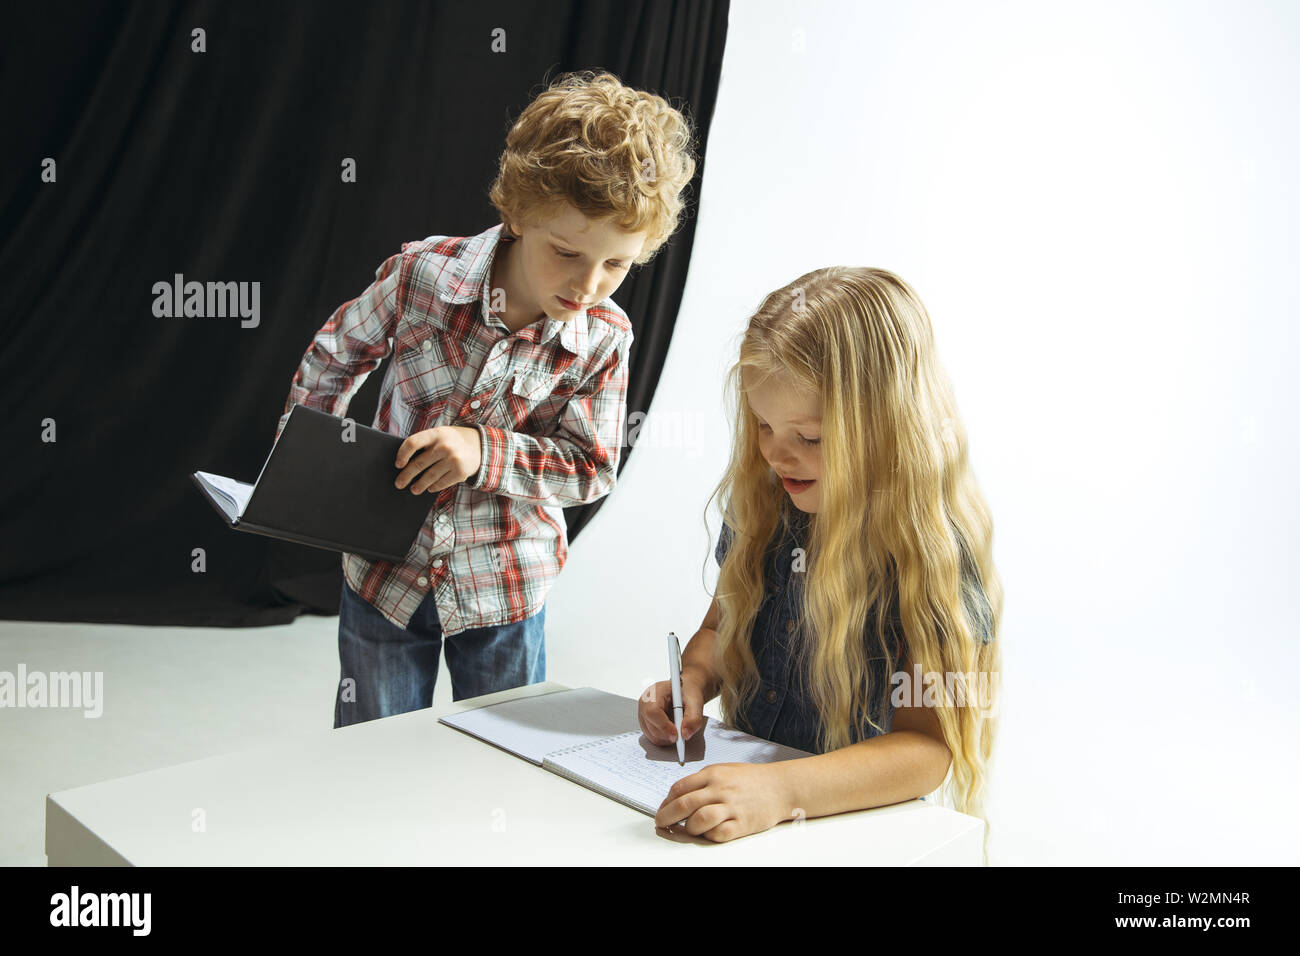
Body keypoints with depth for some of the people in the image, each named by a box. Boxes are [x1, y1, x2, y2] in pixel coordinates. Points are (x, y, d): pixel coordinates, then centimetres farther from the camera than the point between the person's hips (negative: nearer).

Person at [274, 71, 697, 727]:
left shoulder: (603, 337, -16)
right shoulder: (424, 272, -18)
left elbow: (590, 467, -11)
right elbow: (336, 354, 0)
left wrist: (485, 448, -26)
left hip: (505, 594, 0)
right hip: (385, 572, 0)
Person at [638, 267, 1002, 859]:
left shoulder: (933, 550, -15)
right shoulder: (762, 507, 2)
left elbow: (927, 749, -19)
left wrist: (783, 790, -32)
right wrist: (690, 684, -3)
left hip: (859, 816, -5)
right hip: (742, 781, 5)